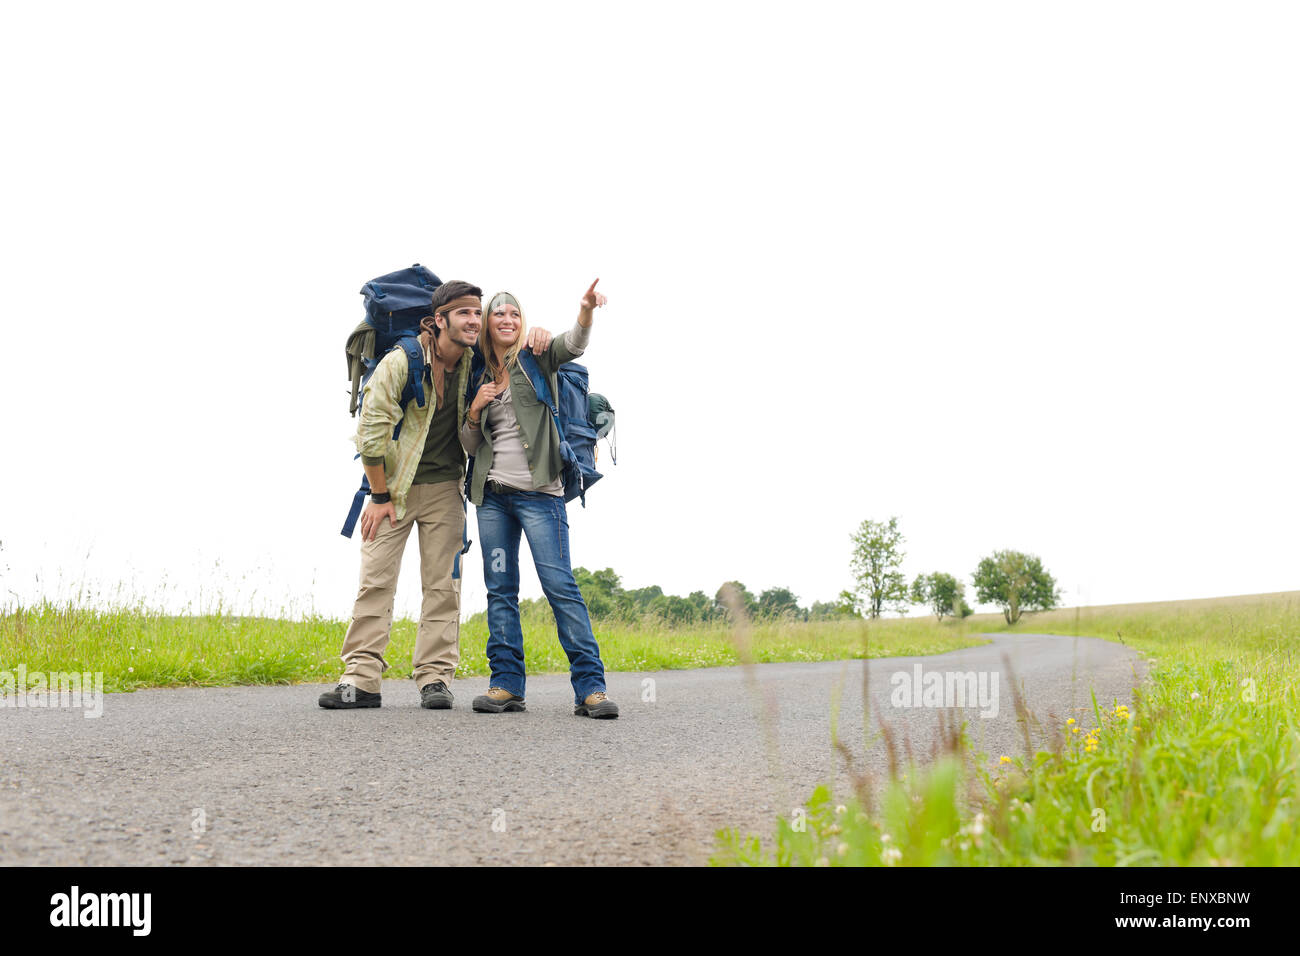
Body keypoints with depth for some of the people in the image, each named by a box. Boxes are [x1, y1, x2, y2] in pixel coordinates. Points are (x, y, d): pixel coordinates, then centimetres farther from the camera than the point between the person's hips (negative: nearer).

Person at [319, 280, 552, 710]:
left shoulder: (477, 361, -4)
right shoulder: (400, 363, -15)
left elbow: (509, 338, 15)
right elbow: (371, 432, -12)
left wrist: (535, 333, -11)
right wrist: (380, 496, -10)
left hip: (445, 486, 3)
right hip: (393, 482, -3)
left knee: (443, 583, 0)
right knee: (375, 578, -6)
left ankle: (435, 678, 4)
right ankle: (361, 679, -2)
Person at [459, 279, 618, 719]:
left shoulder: (536, 360, 6)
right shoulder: (480, 377, 17)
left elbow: (573, 344, -17)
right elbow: (470, 446, 19)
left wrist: (586, 310, -37)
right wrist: (474, 411, 0)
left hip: (538, 492, -5)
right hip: (492, 494, 5)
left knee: (560, 584, -10)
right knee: (500, 589, 4)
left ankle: (590, 686, -10)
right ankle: (506, 683, 9)